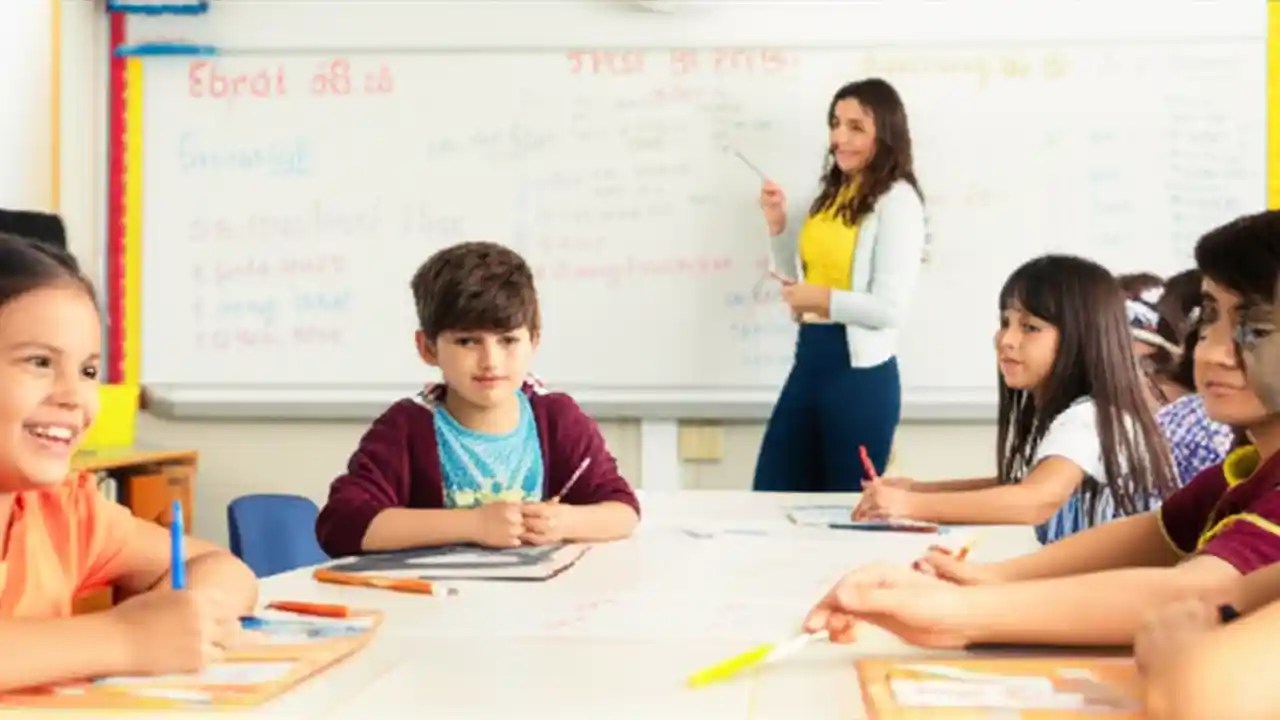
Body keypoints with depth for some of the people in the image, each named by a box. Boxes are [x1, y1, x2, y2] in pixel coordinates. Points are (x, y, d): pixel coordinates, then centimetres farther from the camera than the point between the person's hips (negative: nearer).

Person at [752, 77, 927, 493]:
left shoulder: (896, 201, -12)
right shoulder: (833, 193, 13)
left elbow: (891, 309, -18)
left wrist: (824, 300, -12)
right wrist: (779, 225, 7)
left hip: (860, 369, -8)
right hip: (808, 358, 8)